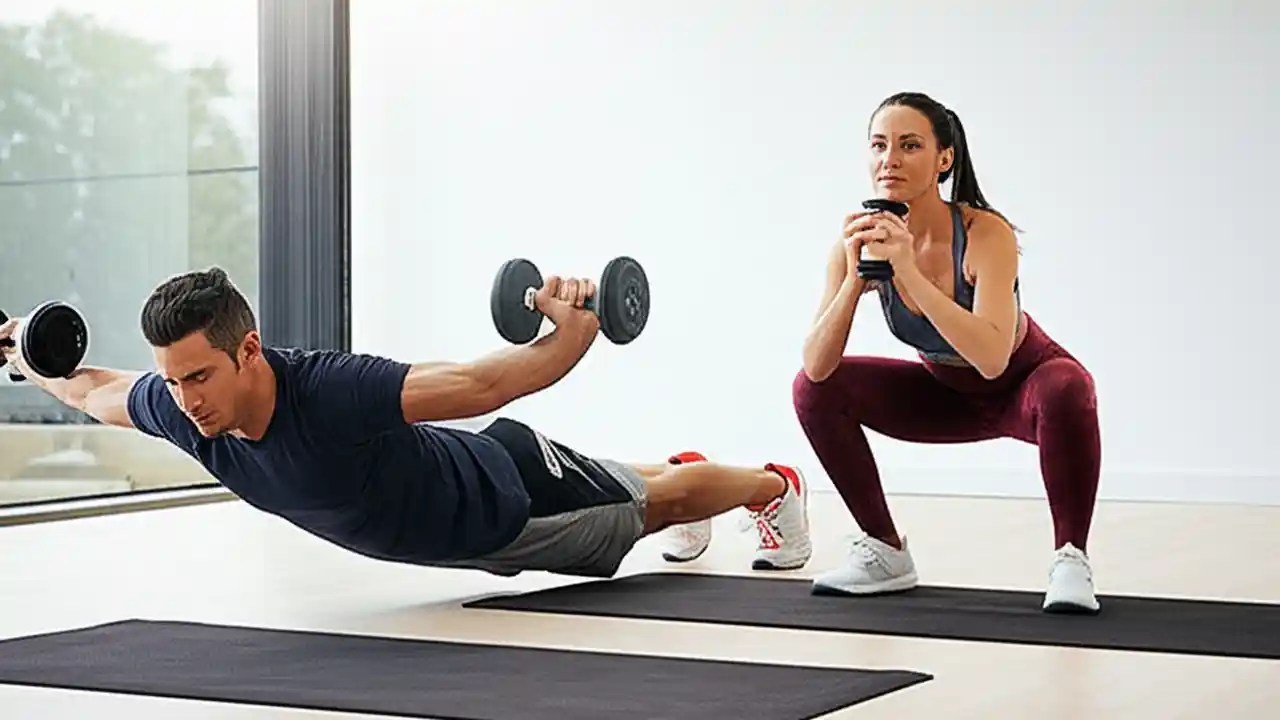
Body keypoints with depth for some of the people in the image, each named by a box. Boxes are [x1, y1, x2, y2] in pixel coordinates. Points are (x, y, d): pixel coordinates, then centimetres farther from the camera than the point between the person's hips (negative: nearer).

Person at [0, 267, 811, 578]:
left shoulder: (332, 391, -47)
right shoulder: (179, 409, -26)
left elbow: (484, 384, -48)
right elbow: (100, 393, -3)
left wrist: (573, 333, -60)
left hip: (514, 493, -6)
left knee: (655, 504, 22)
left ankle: (775, 483, 54)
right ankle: (674, 461, 72)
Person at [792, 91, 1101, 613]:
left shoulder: (985, 233, -32)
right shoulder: (859, 242, -20)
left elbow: (992, 359, -45)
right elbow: (816, 367, -25)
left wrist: (908, 270, -48)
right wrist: (855, 277, -38)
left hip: (1023, 384, -5)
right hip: (948, 393, 5)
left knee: (1066, 391, -38)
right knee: (815, 391, -11)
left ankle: (1070, 558, -18)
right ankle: (886, 552, 2)